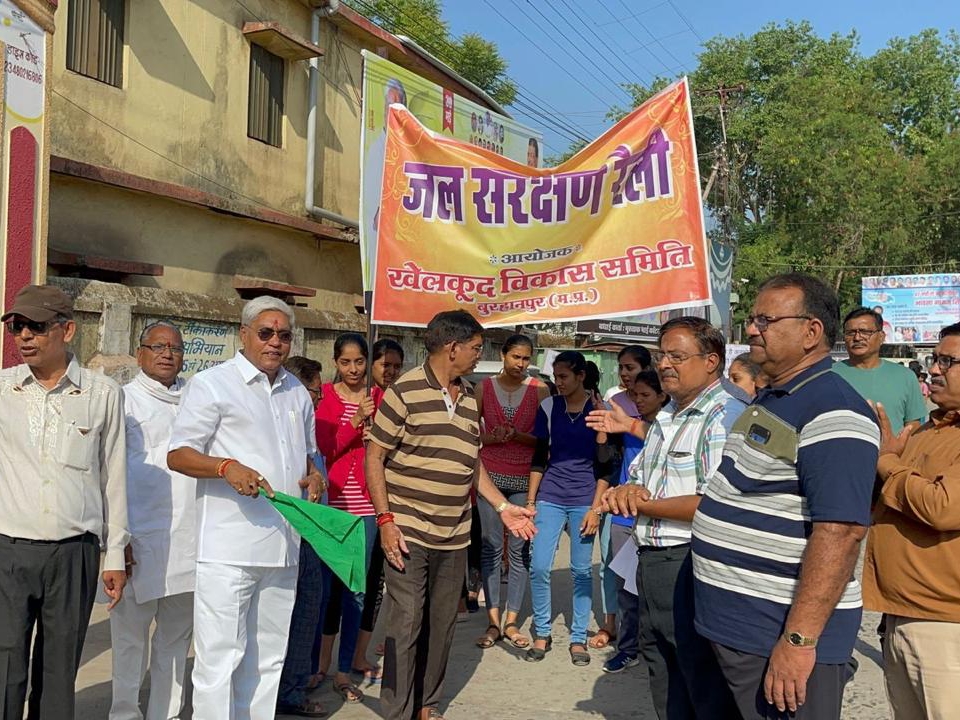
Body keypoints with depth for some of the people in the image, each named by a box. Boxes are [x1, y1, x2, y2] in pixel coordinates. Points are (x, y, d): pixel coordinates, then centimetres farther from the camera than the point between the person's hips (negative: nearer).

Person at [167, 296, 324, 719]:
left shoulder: (298, 393, 16)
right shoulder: (212, 384, -3)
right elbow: (178, 455, -6)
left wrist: (314, 477, 5)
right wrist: (228, 467, -24)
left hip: (283, 545, 7)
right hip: (229, 549, -6)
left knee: (267, 658, 15)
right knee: (219, 658, -3)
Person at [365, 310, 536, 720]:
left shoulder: (471, 398, 11)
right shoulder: (404, 392, -9)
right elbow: (374, 458, -8)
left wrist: (503, 507, 11)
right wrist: (385, 520, -14)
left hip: (455, 536, 6)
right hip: (408, 532, -6)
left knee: (442, 625, 14)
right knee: (405, 625, -1)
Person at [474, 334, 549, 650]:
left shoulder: (539, 390, 1)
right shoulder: (485, 387, 4)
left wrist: (518, 436, -17)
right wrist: (490, 438, -12)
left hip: (525, 478, 0)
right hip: (490, 475, 1)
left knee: (520, 549, 2)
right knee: (491, 547, 2)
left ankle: (511, 622, 13)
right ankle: (493, 622, 10)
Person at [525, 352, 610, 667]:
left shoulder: (600, 409, -3)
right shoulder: (549, 407, 3)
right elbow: (539, 459, 8)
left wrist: (595, 508, -7)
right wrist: (530, 502, 5)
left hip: (584, 499, -2)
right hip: (550, 497, 2)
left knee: (581, 571, 4)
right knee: (538, 567, -3)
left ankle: (578, 638, 18)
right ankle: (542, 634, 14)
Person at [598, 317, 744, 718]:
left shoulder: (726, 416, -15)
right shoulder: (666, 418, 15)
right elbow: (636, 478, 20)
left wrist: (642, 505, -14)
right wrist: (627, 491, -5)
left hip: (692, 568, -9)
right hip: (651, 564, 9)